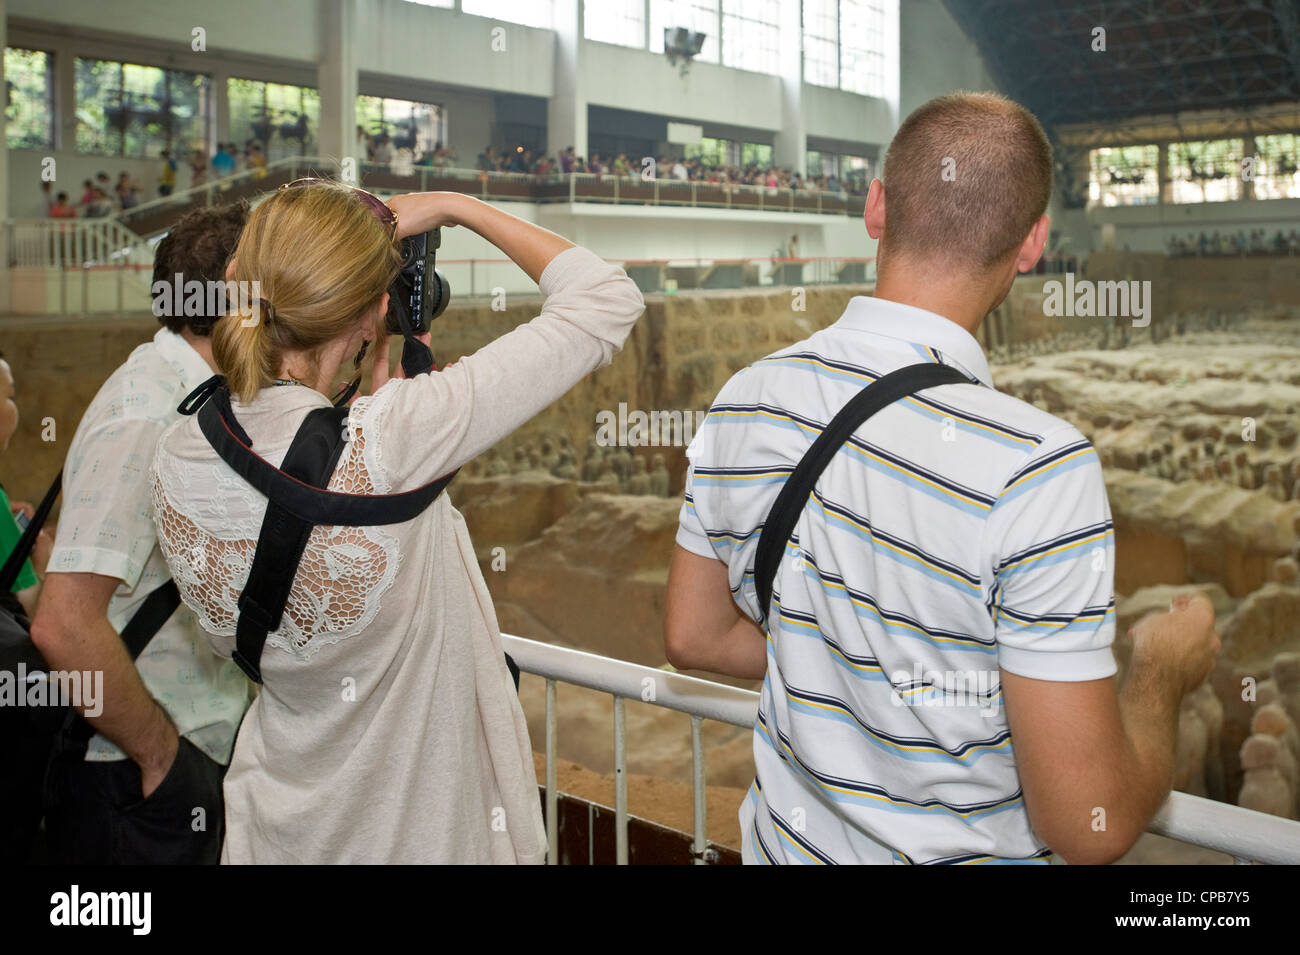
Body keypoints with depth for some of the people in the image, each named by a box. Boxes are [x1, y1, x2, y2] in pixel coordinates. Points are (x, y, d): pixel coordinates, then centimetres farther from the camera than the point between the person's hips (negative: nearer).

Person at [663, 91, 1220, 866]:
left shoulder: (744, 401, -10)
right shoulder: (1034, 466, -28)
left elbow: (695, 637, 3)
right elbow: (1089, 825, -24)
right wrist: (1164, 673, -6)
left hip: (789, 840, 5)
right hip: (960, 849, -4)